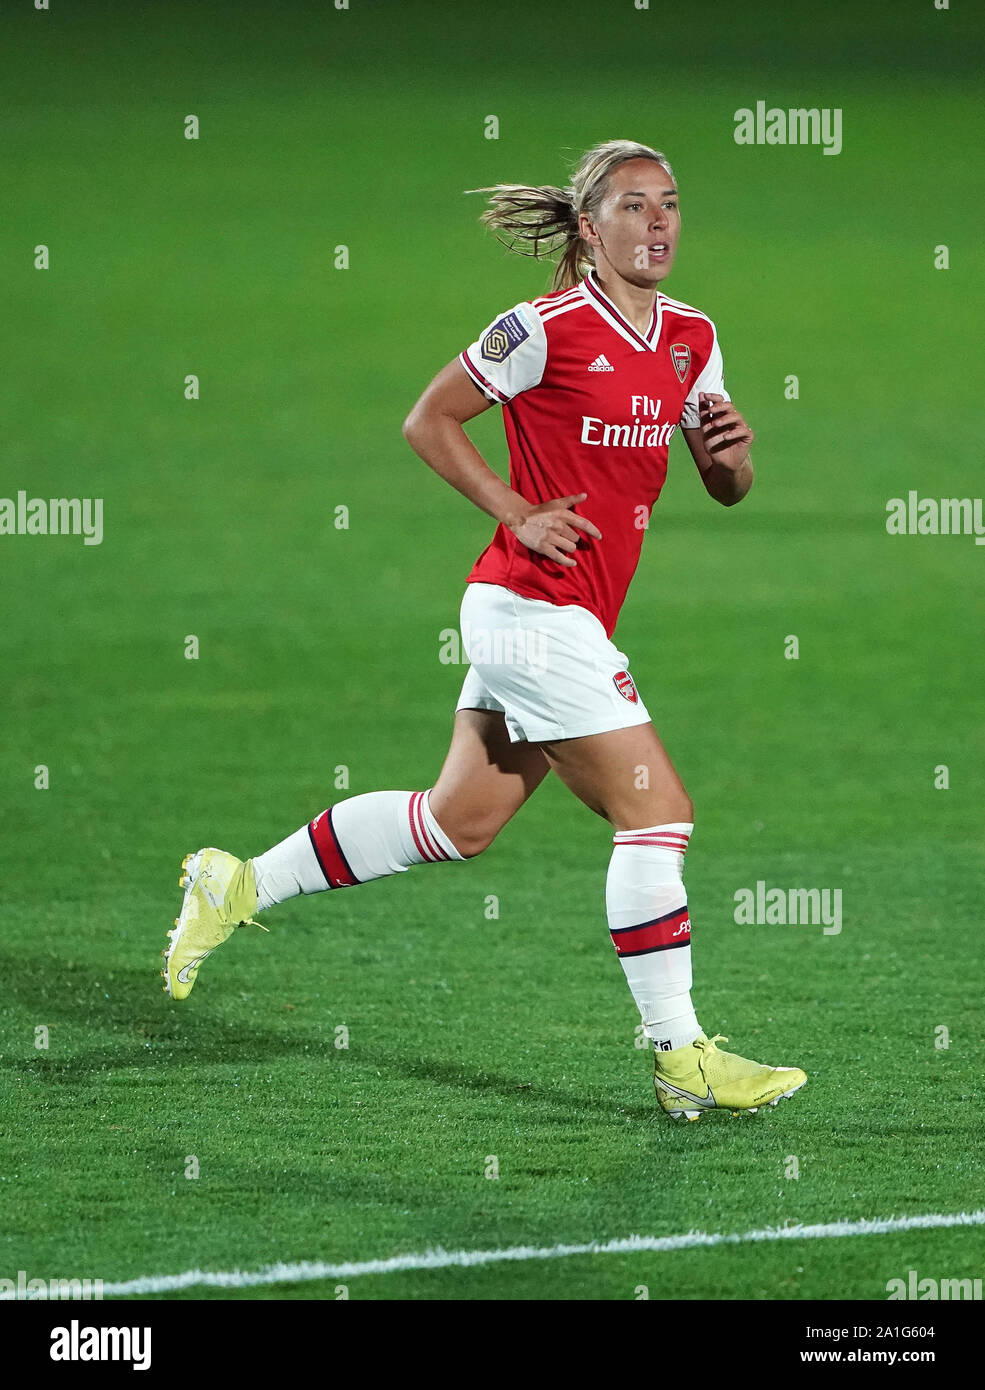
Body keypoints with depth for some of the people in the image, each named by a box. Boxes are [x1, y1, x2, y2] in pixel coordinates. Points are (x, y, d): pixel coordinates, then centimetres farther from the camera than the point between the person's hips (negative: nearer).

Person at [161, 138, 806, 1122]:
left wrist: (731, 455, -7)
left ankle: (238, 887, 25)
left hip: (568, 621, 8)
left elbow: (726, 489, 16)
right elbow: (429, 421, -5)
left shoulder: (690, 339, 9)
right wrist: (521, 514, -12)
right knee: (656, 810, -10)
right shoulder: (547, 329, -12)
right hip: (534, 607, -8)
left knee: (458, 821, 14)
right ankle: (680, 1057, -5)